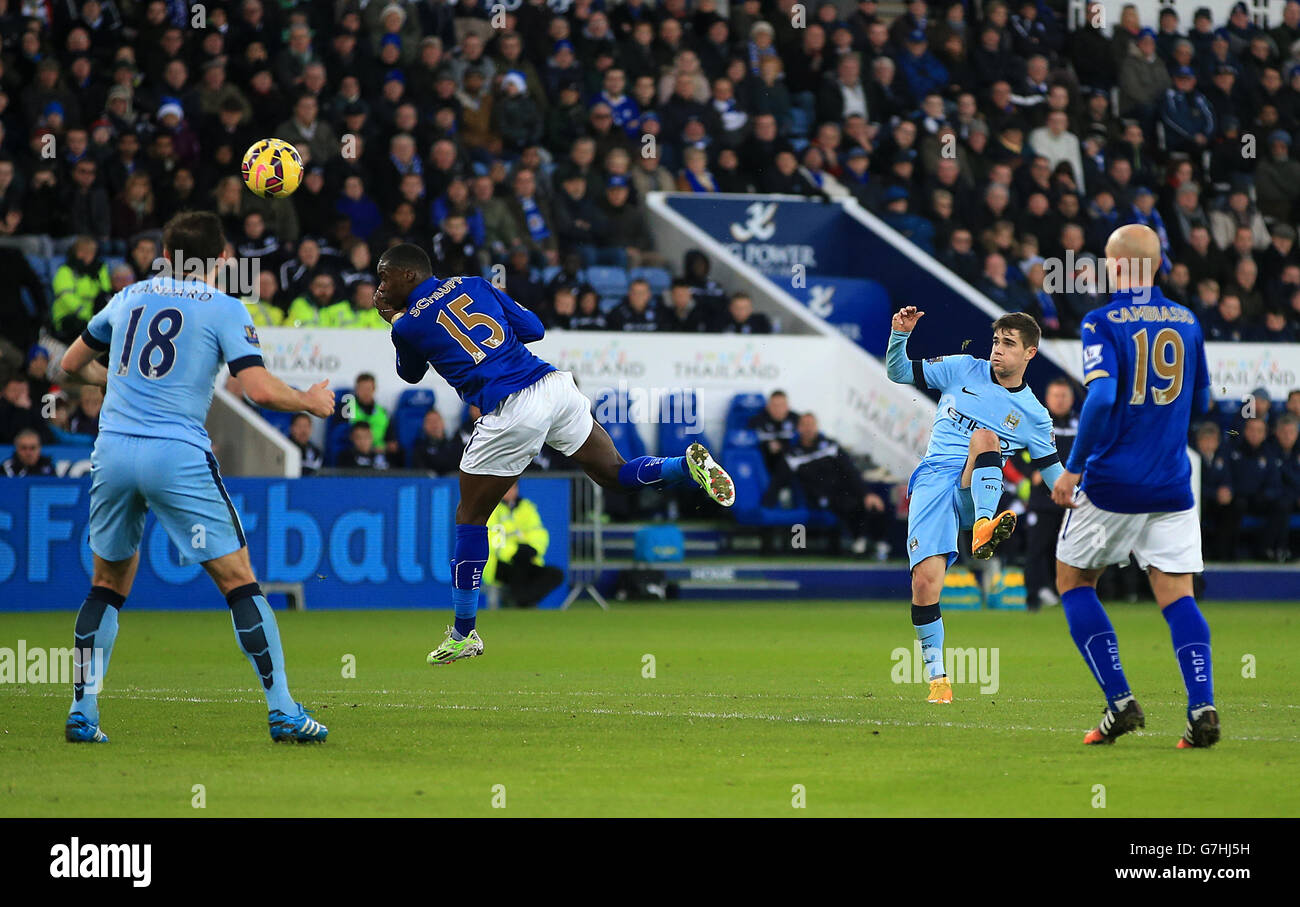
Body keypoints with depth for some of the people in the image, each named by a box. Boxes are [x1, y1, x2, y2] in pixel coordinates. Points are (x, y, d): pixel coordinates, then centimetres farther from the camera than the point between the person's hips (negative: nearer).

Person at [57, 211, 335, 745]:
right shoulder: (224, 310, 3)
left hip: (113, 450, 4)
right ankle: (283, 712, -2)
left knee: (109, 581, 19)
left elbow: (72, 364, 28)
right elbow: (260, 391, -8)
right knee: (239, 581, 3)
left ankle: (82, 714, 12)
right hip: (178, 455, -4)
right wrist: (311, 402, 11)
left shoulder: (130, 297, 17)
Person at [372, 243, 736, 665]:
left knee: (470, 519, 10)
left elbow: (411, 374, 24)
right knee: (615, 474, 18)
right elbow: (533, 328, 18)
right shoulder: (472, 284, 16)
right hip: (556, 387, 5)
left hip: (511, 415, -5)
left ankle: (464, 634, 15)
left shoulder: (409, 326, 3)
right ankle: (690, 464, -10)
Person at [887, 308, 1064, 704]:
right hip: (933, 480, 0)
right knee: (925, 580, -19)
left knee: (985, 435, -33)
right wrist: (900, 333, -2)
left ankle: (984, 528, -53)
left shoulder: (1033, 414, 12)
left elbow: (1054, 471, 17)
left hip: (978, 488, 0)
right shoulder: (963, 370, 13)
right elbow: (899, 372, 16)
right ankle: (937, 676, -5)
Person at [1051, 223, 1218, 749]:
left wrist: (1073, 468, -16)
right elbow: (1199, 403, 17)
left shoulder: (1103, 324, -9)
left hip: (1111, 484, -4)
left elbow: (1101, 396, -22)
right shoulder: (1187, 322, 7)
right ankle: (1202, 707, -15)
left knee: (1073, 579, 13)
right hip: (1171, 488, 4)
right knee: (1176, 594, 4)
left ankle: (1120, 701, 3)